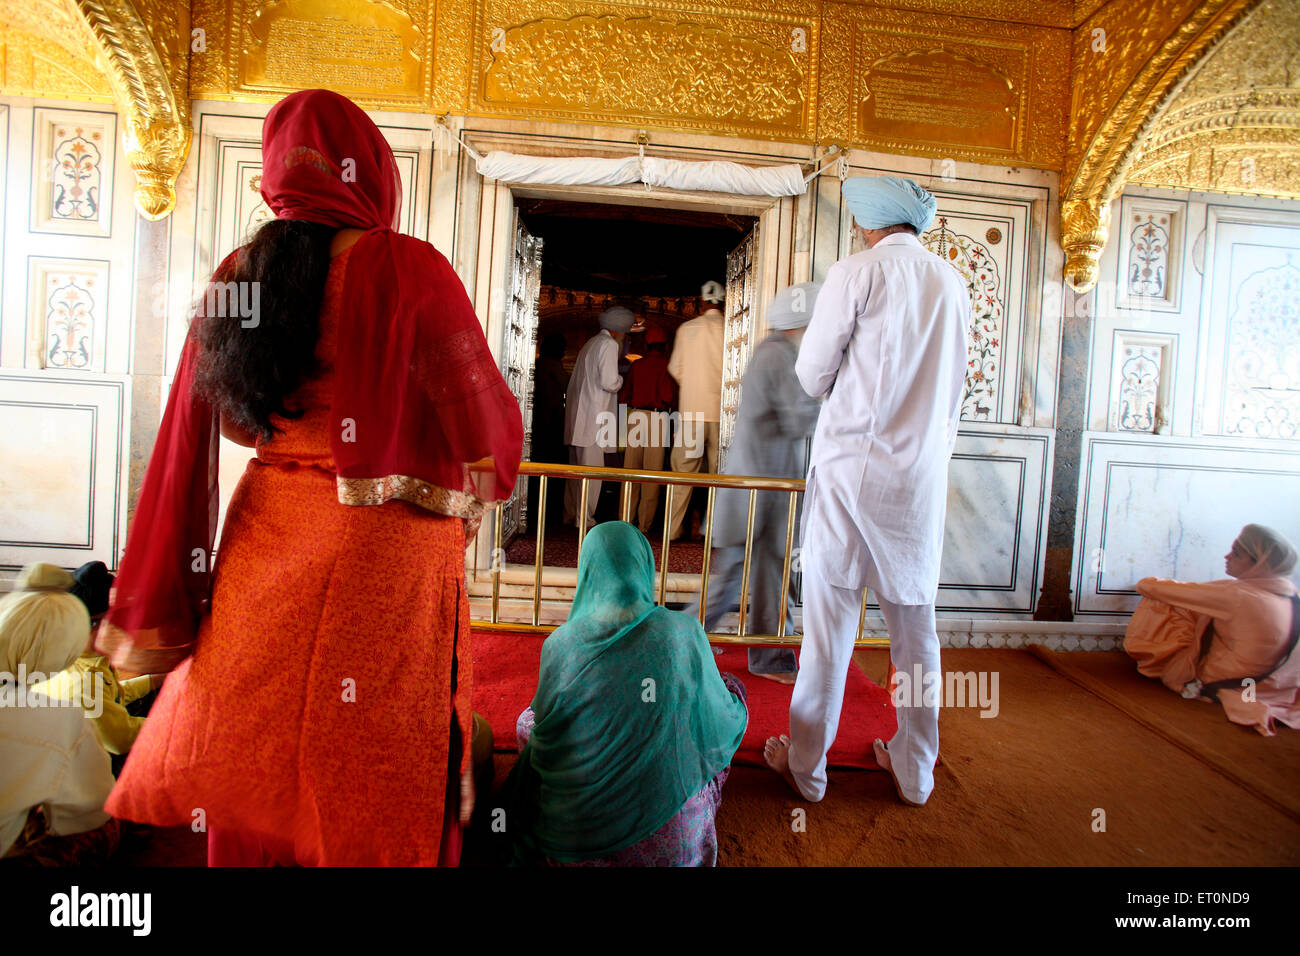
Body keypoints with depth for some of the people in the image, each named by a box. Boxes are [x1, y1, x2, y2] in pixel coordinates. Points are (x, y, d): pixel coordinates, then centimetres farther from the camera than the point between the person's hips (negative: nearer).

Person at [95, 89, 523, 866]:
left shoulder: (235, 275, 4)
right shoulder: (410, 269, -12)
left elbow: (188, 447, 7)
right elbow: (489, 428, -8)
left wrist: (155, 611, 16)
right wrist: (480, 482, 16)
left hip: (260, 542, 6)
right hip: (385, 559, -5)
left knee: (255, 777, 20)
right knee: (369, 786, 11)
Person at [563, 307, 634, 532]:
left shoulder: (590, 343, 21)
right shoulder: (608, 345, -7)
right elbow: (608, 382, -17)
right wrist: (620, 380, 3)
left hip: (577, 414, 9)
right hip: (593, 415, -9)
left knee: (576, 467, 13)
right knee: (592, 468, -5)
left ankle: (570, 515, 19)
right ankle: (584, 519, -3)